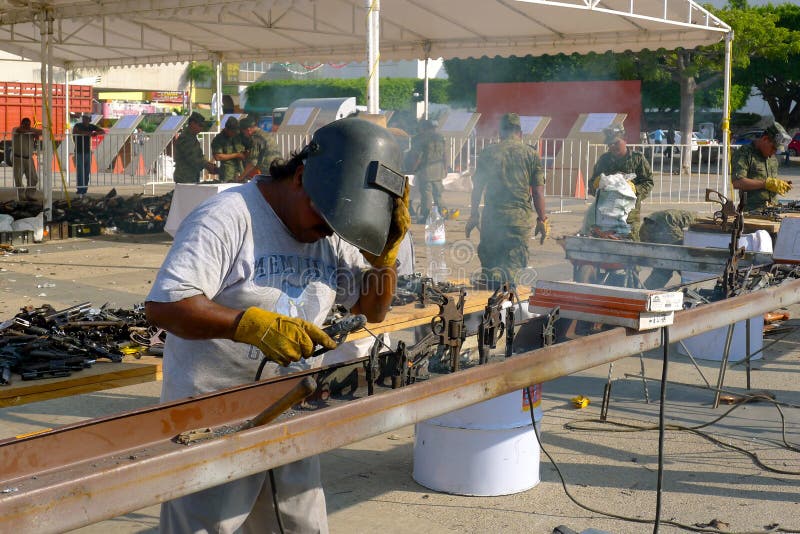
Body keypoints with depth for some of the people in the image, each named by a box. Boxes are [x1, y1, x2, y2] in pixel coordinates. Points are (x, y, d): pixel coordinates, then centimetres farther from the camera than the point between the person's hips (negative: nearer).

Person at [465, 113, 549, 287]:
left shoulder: (488, 153, 5)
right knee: (514, 263, 0)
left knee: (488, 259, 11)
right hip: (520, 217, -1)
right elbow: (538, 190, 1)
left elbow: (477, 186, 6)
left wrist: (474, 215, 14)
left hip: (492, 215, 1)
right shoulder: (531, 154, 3)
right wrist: (542, 219, 8)